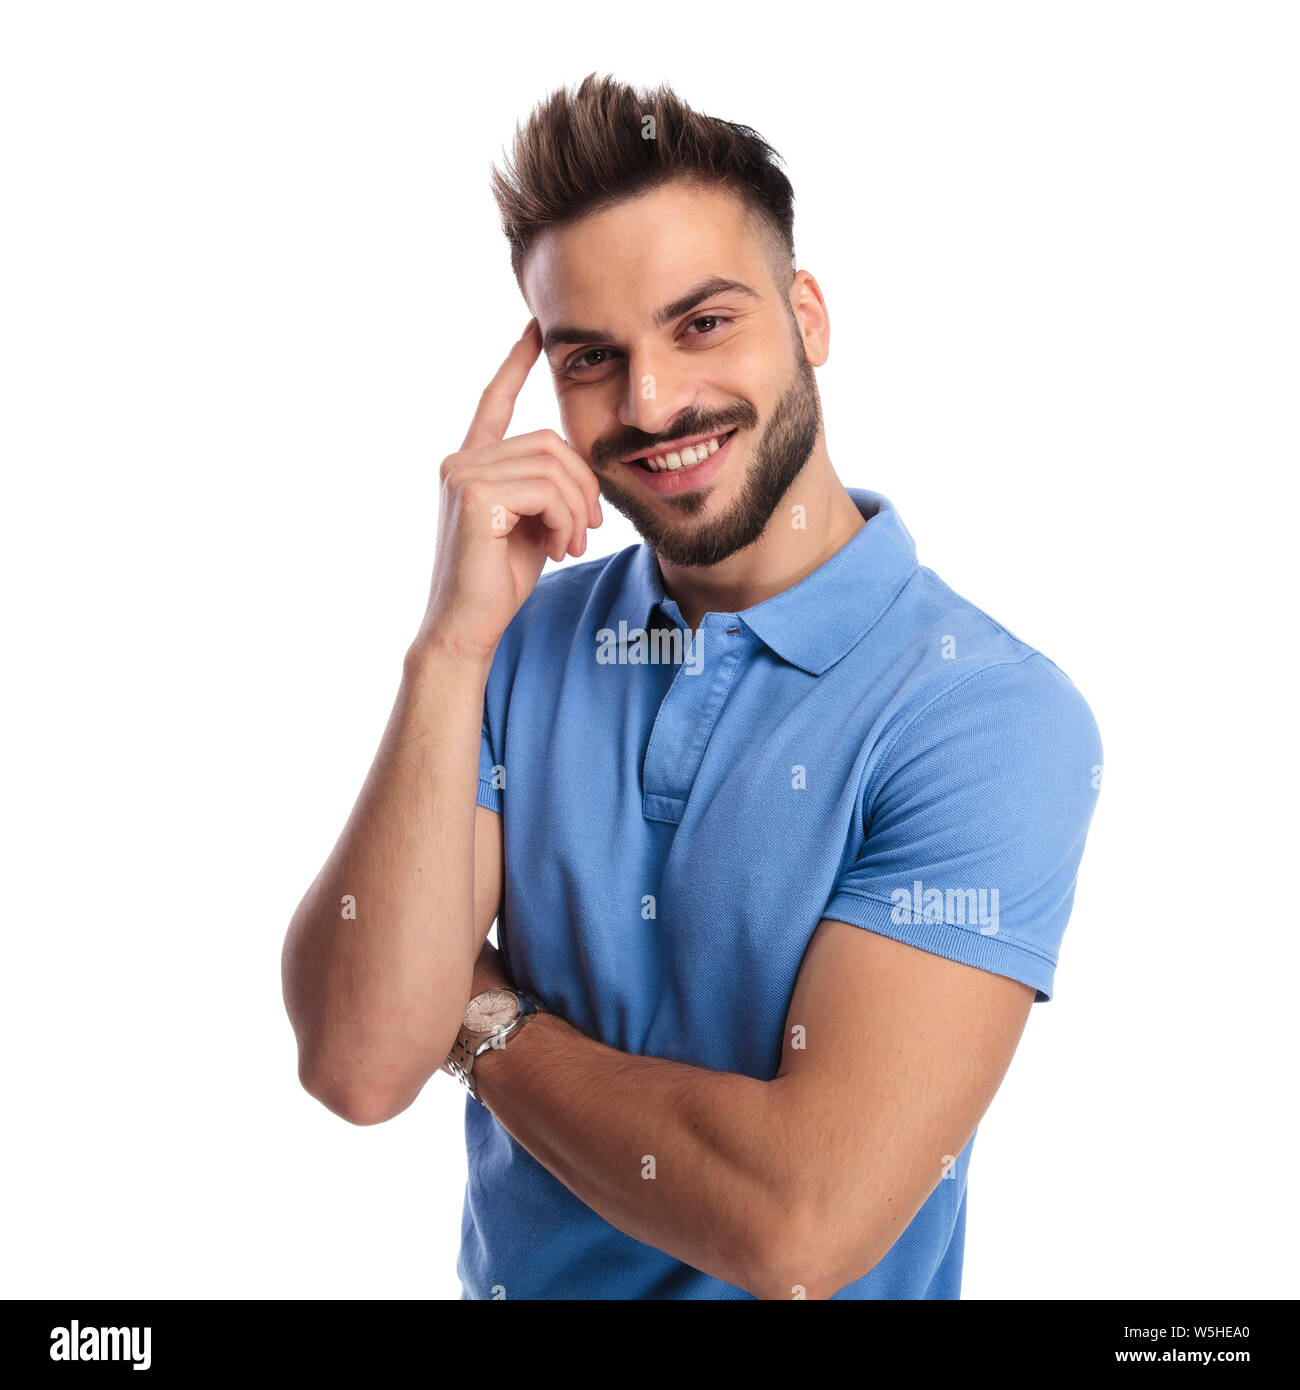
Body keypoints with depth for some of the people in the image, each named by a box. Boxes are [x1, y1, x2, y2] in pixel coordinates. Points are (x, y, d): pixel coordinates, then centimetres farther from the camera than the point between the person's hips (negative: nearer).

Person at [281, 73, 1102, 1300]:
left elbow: (802, 1225, -30)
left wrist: (486, 1019, -17)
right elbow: (360, 1065, -18)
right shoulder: (523, 644, -9)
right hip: (507, 1277, 4)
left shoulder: (990, 719, -23)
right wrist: (451, 646, -26)